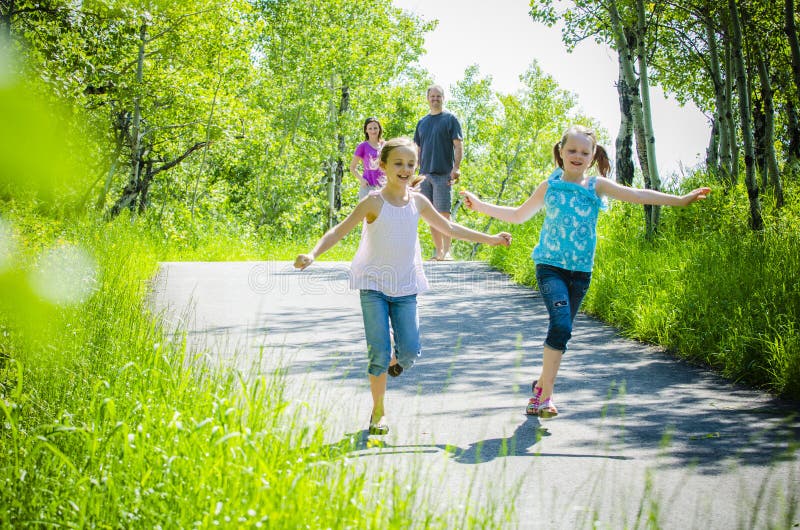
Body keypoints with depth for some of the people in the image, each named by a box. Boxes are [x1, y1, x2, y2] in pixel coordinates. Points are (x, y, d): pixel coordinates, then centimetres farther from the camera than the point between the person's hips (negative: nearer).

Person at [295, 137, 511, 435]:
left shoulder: (417, 202, 2)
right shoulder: (374, 203, -10)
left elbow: (449, 228, 15)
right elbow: (339, 231, -13)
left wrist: (489, 239, 18)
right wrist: (312, 255, -28)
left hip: (405, 287, 4)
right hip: (374, 286, -3)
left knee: (410, 351, -4)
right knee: (379, 352, -8)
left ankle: (395, 361, 33)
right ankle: (378, 412, 7)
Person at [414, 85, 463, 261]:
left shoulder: (450, 119, 1)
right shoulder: (422, 122, 16)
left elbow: (458, 146, -5)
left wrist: (456, 168, -16)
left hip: (443, 174, -5)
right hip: (425, 174, 5)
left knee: (443, 213, -9)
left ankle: (446, 251, -9)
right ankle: (438, 251, 11)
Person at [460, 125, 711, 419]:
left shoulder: (597, 185, 4)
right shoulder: (549, 187, 5)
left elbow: (636, 195, -4)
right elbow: (519, 215, 19)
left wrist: (679, 200, -13)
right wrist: (481, 206, 13)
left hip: (580, 270, 2)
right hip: (550, 265, -2)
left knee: (561, 330, 8)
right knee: (561, 324, -20)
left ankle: (542, 384, 28)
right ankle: (545, 394, -14)